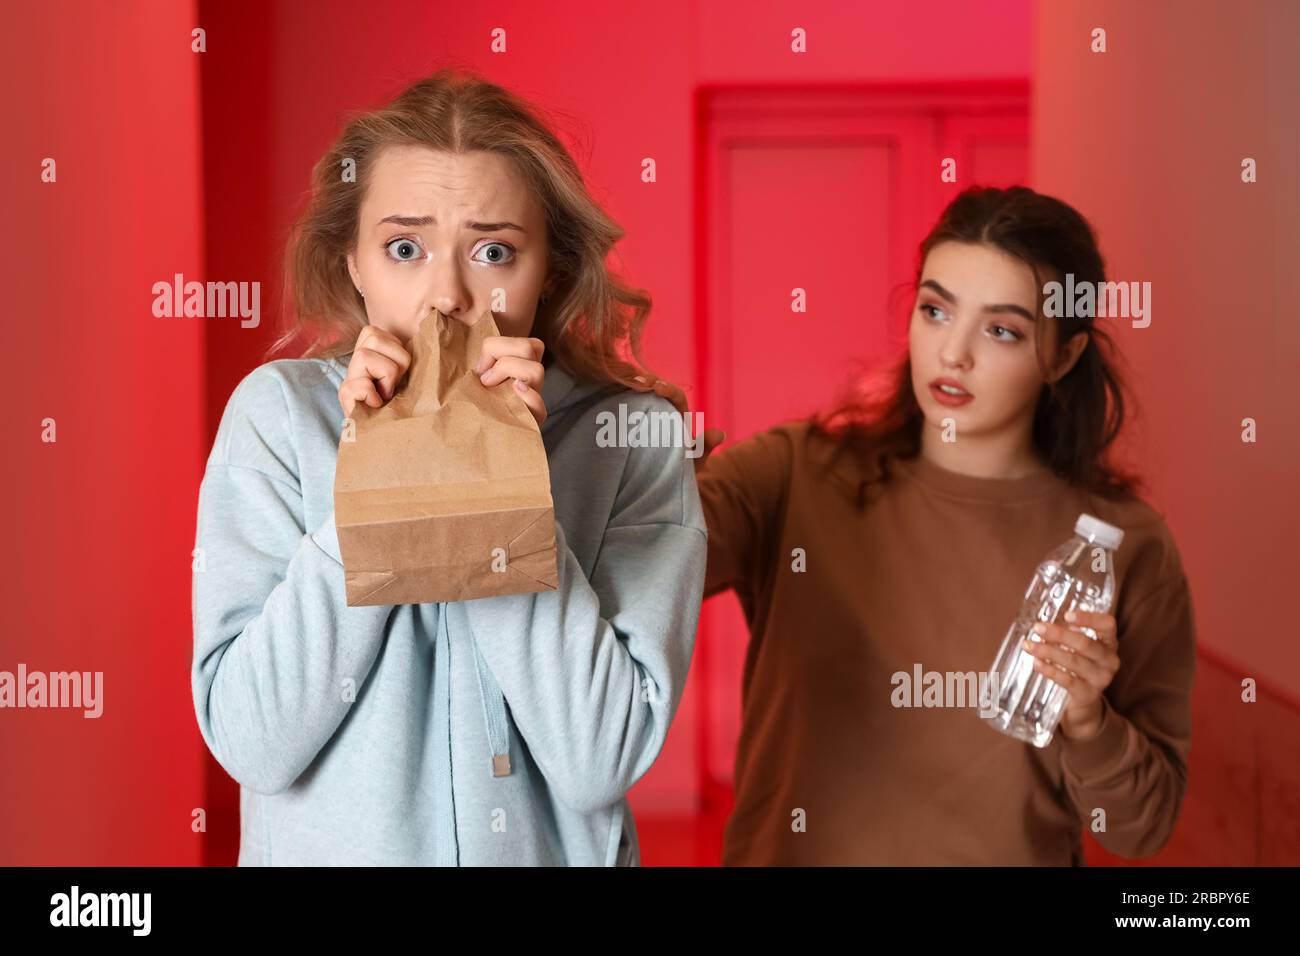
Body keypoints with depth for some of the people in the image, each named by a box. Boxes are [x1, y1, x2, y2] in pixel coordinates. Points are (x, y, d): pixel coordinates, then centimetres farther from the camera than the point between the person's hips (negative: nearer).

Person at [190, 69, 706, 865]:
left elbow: (600, 762, -19)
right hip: (323, 846, 1)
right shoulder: (278, 412, -10)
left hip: (554, 846, 0)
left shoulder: (630, 440, -11)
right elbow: (250, 741, -16)